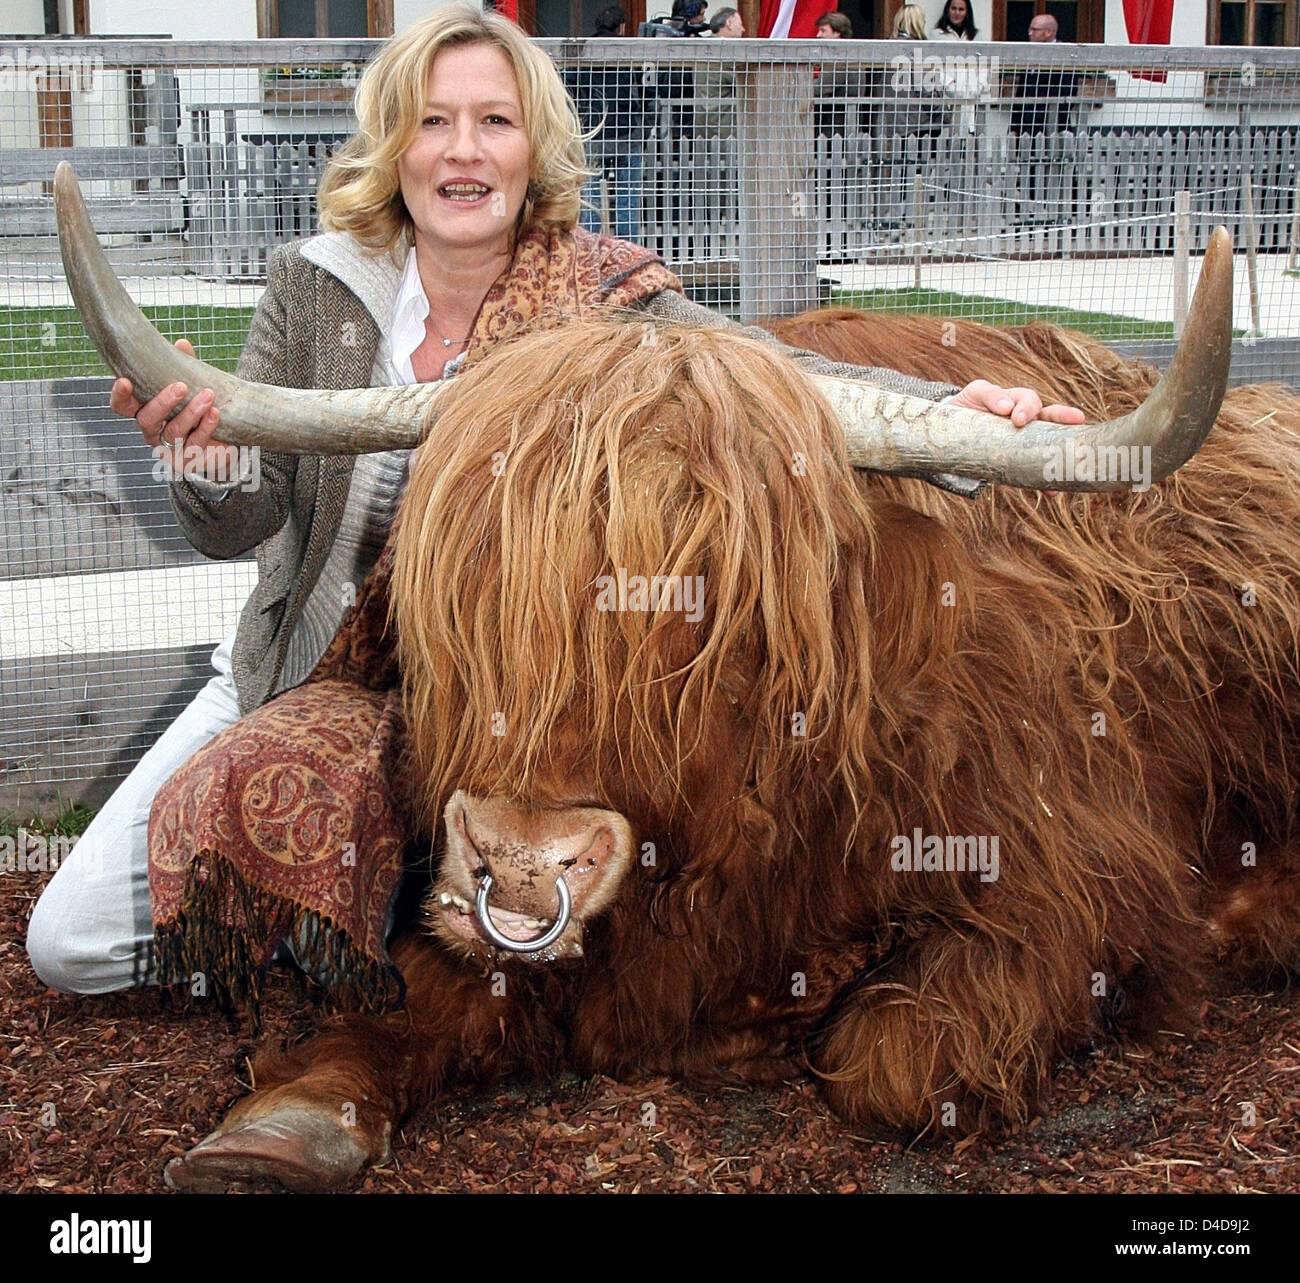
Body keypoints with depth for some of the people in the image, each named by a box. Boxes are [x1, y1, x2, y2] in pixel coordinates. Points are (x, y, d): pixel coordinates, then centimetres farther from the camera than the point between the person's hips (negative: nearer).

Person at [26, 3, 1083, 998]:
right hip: (279, 677, 3)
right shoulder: (316, 285, -8)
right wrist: (198, 455, -37)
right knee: (74, 942, 1)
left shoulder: (603, 301, -13)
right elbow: (237, 524, -12)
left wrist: (952, 406, -45)